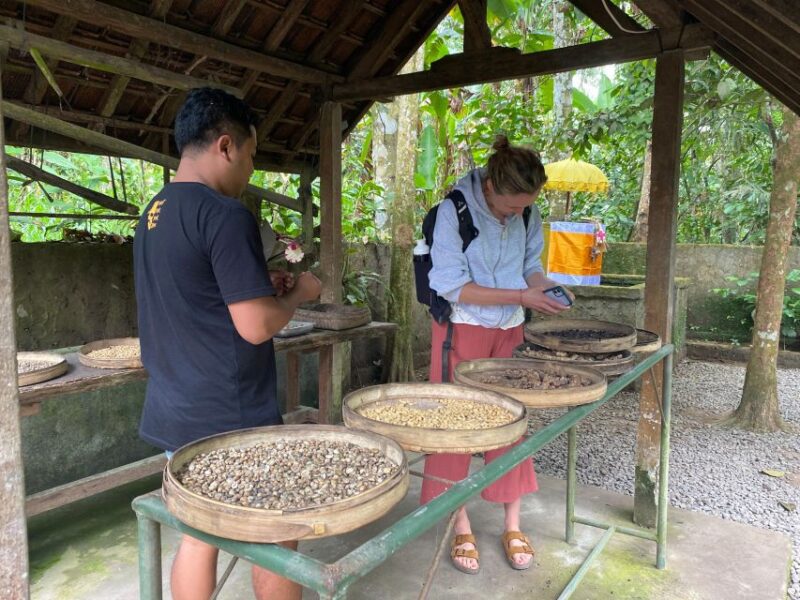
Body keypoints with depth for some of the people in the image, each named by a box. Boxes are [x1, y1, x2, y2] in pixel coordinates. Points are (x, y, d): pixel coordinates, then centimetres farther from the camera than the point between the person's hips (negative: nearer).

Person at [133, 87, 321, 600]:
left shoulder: (154, 213, 8)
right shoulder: (225, 215, -19)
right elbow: (257, 326, -22)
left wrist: (259, 286, 12)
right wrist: (299, 292, -4)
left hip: (173, 413, 8)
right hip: (230, 420, -8)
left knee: (198, 535, 18)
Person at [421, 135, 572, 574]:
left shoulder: (528, 214, -1)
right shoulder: (453, 212, -18)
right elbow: (453, 287, -20)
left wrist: (548, 289, -11)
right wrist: (522, 297, -23)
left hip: (510, 330, 5)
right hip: (462, 329, -4)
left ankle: (512, 525, 24)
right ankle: (461, 528, 18)